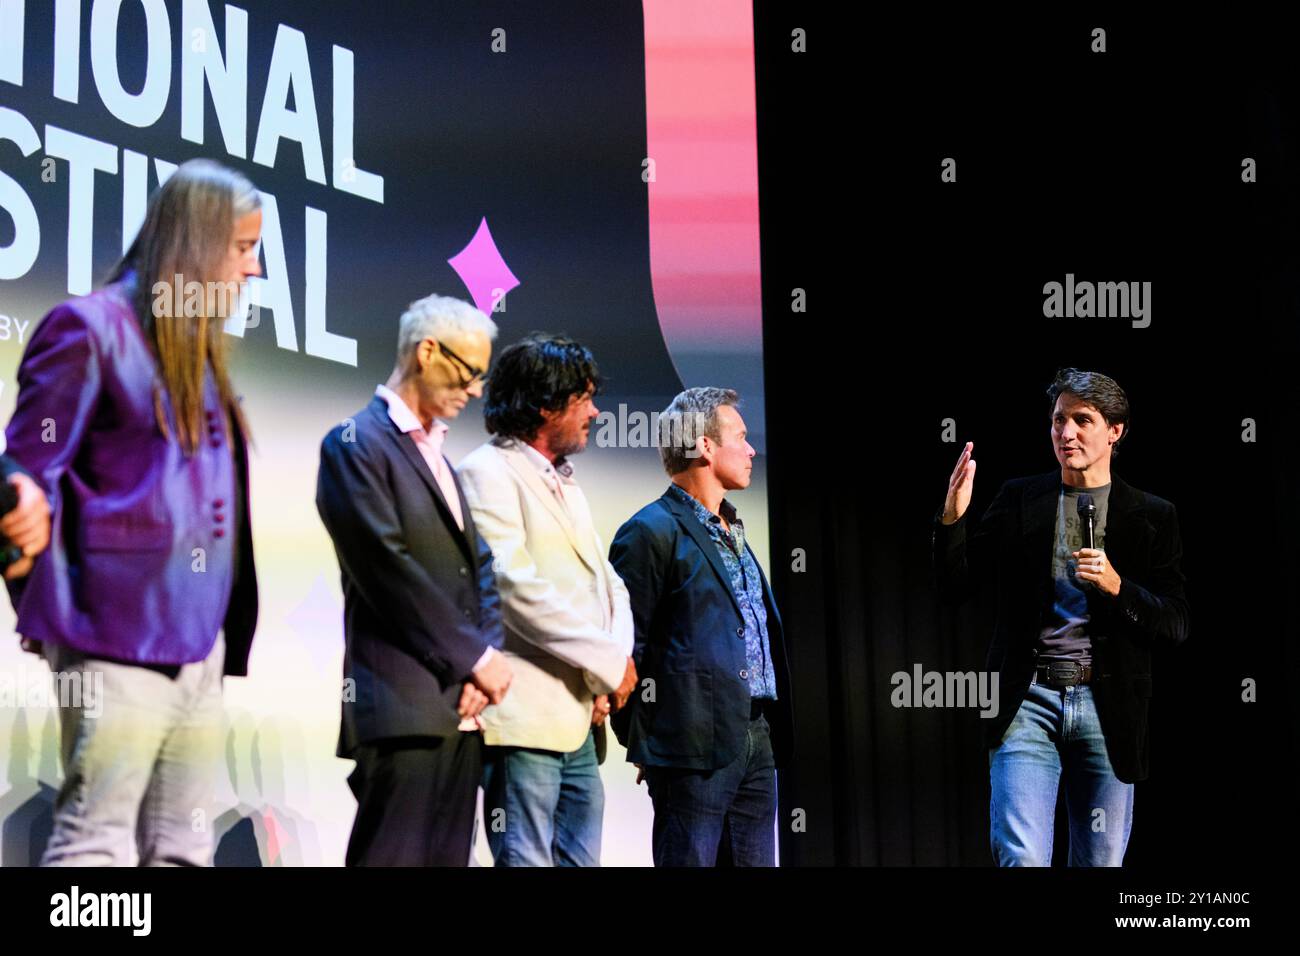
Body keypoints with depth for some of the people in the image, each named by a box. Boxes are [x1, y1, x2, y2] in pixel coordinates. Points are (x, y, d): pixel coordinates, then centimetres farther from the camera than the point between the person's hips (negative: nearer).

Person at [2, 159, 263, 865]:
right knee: (93, 850, -8)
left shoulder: (196, 348, 19)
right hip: (121, 642, -8)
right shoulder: (90, 328, -4)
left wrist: (226, 638, 12)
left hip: (199, 647, 8)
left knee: (182, 853, 8)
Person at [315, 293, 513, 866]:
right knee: (396, 856, -9)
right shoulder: (356, 445, -5)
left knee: (448, 856, 7)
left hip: (459, 706, 8)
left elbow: (479, 565, 17)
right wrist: (476, 657, -11)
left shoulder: (436, 455, 22)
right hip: (402, 709, -8)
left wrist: (486, 657, 0)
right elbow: (390, 572, -14)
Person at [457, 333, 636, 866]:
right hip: (525, 719, -9)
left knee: (582, 860, 9)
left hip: (581, 721, 9)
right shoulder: (489, 472, -5)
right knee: (527, 859, -10)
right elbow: (514, 587, -16)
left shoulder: (566, 484, 24)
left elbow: (608, 585, 19)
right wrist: (609, 662, -12)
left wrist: (618, 657, -2)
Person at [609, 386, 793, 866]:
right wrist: (641, 742, -9)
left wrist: (772, 728, 17)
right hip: (694, 746, -8)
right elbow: (623, 644, -10)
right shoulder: (651, 532, -8)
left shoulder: (733, 533, 20)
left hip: (757, 738, 8)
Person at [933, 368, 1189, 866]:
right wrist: (952, 517, -11)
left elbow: (1175, 626, 2)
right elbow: (956, 586, 7)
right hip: (1027, 700, -1)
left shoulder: (1152, 516, 6)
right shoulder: (1019, 498, 8)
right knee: (1021, 858, -12)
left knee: (1101, 862, 8)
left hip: (1107, 707, 1)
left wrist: (1116, 586, -16)